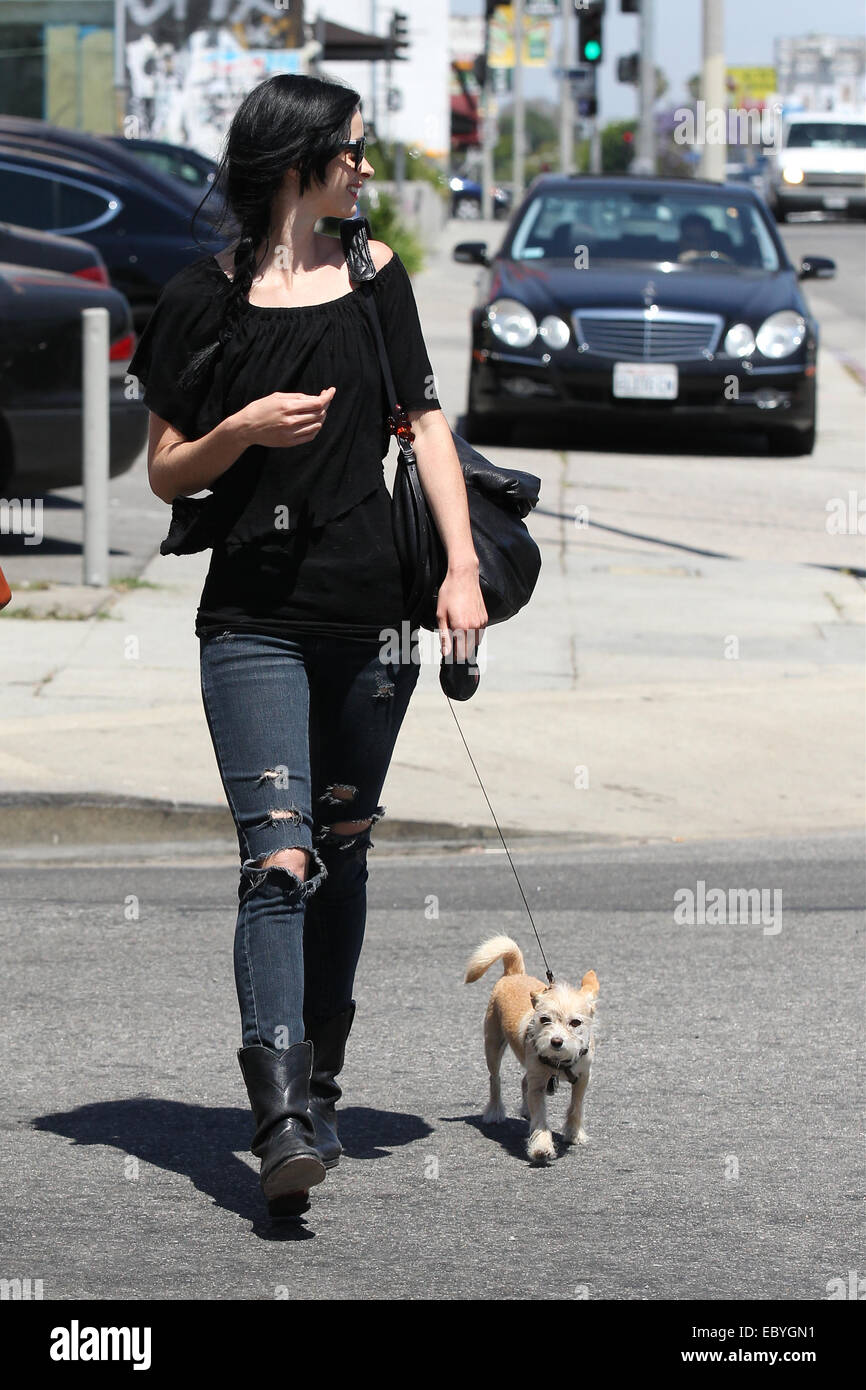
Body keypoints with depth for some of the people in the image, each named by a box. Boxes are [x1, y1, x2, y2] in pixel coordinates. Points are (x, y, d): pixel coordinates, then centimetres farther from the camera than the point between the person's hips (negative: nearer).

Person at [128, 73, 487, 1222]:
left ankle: (319, 1078, 28)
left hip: (374, 611, 4)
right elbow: (167, 473, 5)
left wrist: (464, 568, -3)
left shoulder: (375, 276, 10)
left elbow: (426, 421, 9)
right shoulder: (205, 297, 0)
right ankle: (286, 1121, -24)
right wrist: (246, 428, -15)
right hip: (256, 619, -4)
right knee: (279, 858, -14)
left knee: (342, 846, 12)